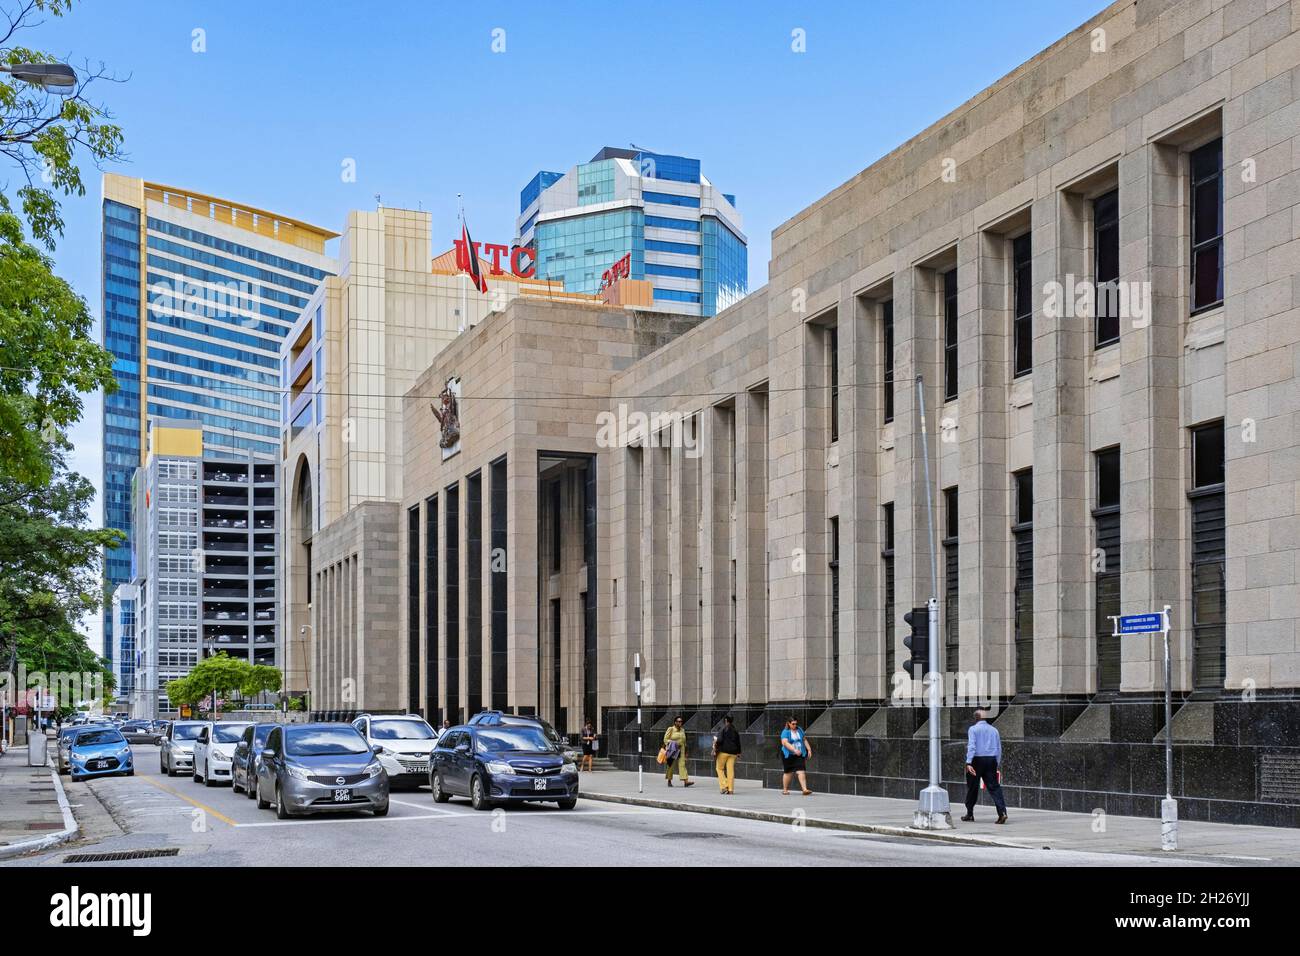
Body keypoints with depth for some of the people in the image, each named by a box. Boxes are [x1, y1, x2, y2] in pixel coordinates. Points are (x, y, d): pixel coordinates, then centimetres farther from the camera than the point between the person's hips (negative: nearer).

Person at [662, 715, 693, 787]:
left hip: (681, 750, 4)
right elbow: (665, 739, -4)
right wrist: (673, 743, -17)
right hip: (672, 750, -4)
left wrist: (685, 752, 21)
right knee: (671, 765, 5)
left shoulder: (682, 730, 12)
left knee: (682, 764, -9)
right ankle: (669, 781, 19)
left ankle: (686, 781, -20)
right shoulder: (670, 729, -3)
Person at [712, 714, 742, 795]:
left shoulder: (723, 729, -7)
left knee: (720, 769, 7)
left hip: (723, 751, -5)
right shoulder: (735, 730, 12)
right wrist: (738, 752, 25)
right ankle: (730, 789, 2)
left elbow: (719, 740, -16)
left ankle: (724, 786, -5)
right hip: (733, 752, 5)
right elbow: (738, 742, 16)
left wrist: (715, 749, -7)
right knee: (730, 770, 4)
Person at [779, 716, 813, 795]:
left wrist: (809, 749, 10)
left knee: (801, 771, -9)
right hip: (788, 755, -3)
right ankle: (785, 790, 23)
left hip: (799, 755, 3)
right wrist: (795, 750, -32)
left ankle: (804, 789, -16)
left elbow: (804, 740, 18)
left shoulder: (799, 730, 8)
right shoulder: (785, 732, -9)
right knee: (788, 772, 8)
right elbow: (785, 743, -22)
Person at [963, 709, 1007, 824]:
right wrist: (997, 764, 20)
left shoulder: (973, 729, -2)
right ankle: (1002, 811, -19)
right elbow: (999, 749, 14)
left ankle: (970, 814, 16)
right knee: (994, 786, -2)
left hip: (977, 760, -3)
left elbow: (971, 746, -13)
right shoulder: (994, 730, 13)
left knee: (972, 787, 8)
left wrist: (968, 763, -20)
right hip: (991, 760, 3)